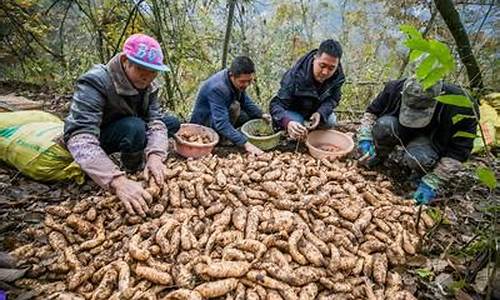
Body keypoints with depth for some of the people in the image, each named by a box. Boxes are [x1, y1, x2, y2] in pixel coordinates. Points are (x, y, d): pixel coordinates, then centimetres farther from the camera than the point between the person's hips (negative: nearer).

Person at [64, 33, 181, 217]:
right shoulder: (95, 82, -34)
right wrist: (118, 181, -59)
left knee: (172, 123, -4)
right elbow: (80, 138, -45)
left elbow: (155, 120, -21)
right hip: (93, 140, -6)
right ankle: (134, 172, -8)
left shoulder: (148, 85, -11)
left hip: (126, 129, 6)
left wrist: (154, 155, -42)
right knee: (134, 128, -35)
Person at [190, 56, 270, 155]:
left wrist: (261, 115, -9)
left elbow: (245, 101, 8)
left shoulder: (238, 81, -9)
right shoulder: (217, 88, -34)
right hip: (204, 124, -9)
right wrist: (245, 143, -46)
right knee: (234, 107, -31)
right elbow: (221, 124, -40)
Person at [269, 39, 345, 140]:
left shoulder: (338, 76, -24)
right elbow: (276, 104, -39)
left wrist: (320, 113, -34)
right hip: (294, 110, -4)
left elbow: (333, 99, -10)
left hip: (317, 110, 4)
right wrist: (287, 122, -62)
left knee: (330, 121, -18)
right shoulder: (295, 76, -37)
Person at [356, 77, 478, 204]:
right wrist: (365, 137, -24)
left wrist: (432, 183, -30)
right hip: (402, 132, 3)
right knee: (384, 125, -32)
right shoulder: (394, 89, -25)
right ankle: (378, 156, -3)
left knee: (417, 158, -38)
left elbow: (457, 151, -27)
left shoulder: (458, 106, -32)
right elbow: (372, 111, -8)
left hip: (433, 141, -2)